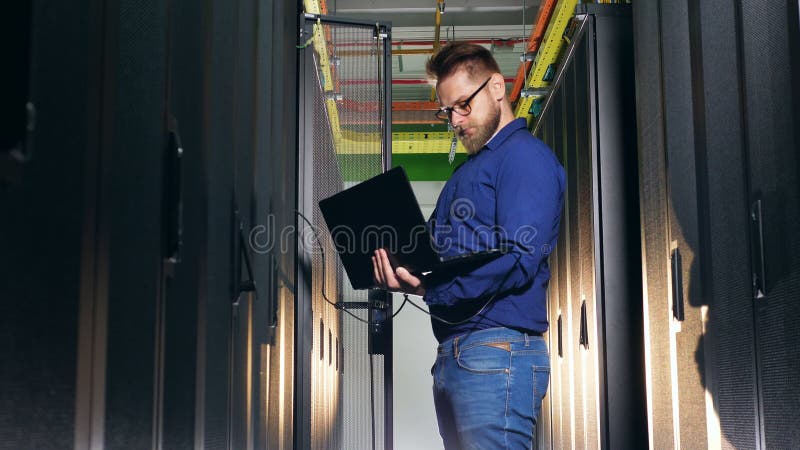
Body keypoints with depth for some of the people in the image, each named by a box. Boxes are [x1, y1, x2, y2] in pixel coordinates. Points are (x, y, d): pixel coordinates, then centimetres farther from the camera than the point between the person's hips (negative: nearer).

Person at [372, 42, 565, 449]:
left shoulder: (525, 156, -5)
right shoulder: (467, 171, 26)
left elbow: (519, 259, -18)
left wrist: (428, 288, -21)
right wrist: (400, 268, -3)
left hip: (497, 352, -9)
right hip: (451, 355, 9)